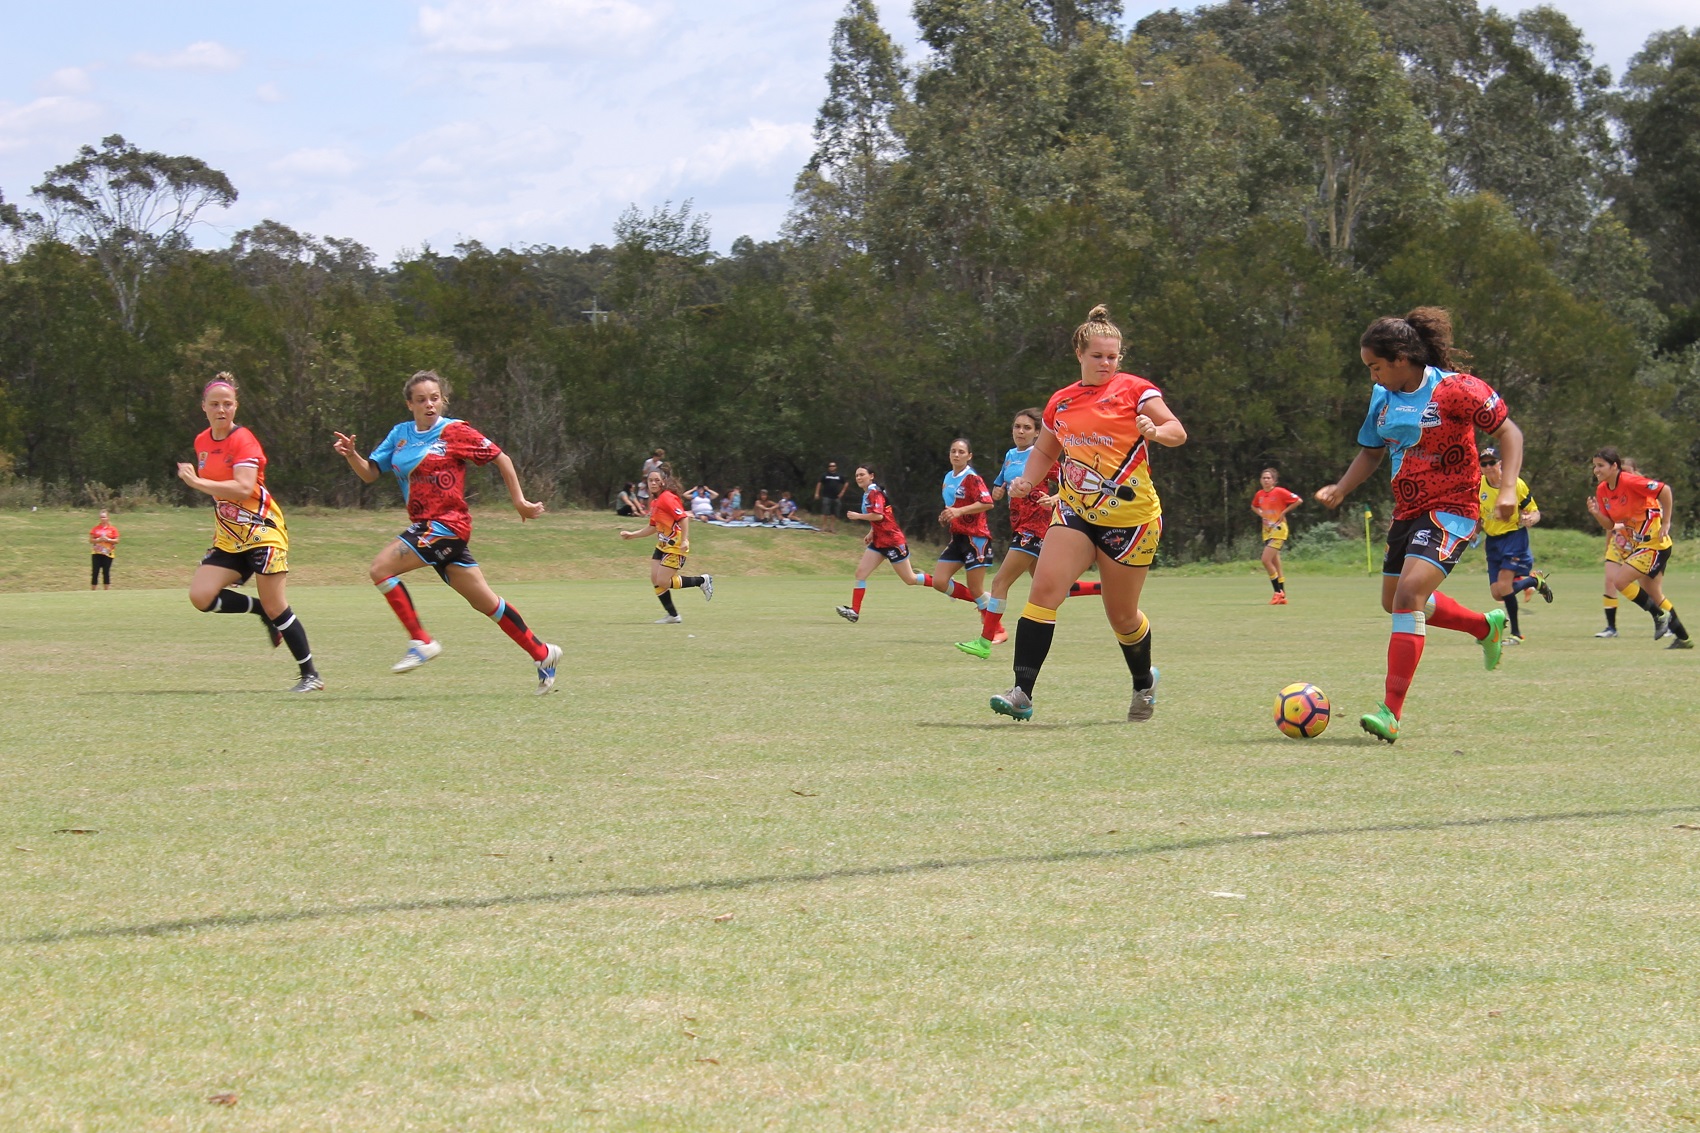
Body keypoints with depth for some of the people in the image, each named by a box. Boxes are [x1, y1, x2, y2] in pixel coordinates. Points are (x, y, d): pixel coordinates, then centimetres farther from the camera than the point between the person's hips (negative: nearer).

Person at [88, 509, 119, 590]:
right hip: (96, 553, 1)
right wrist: (98, 540, -15)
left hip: (108, 553, -1)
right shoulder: (95, 528, 6)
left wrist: (108, 540, -14)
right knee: (95, 572, -2)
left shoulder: (112, 529, 3)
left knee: (106, 572, 0)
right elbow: (91, 540, 3)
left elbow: (116, 541, 1)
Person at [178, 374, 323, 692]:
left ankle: (311, 675, 3)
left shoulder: (243, 440, -14)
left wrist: (196, 482, -22)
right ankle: (262, 611, 12)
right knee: (201, 596, -11)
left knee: (276, 608, -8)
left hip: (261, 531, -7)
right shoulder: (202, 442, 9)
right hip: (228, 537, 7)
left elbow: (243, 489, -26)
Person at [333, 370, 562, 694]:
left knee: (381, 568, -17)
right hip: (426, 526, 7)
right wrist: (351, 454, -8)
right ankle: (541, 652, 20)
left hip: (447, 524, -7)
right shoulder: (401, 434, 12)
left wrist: (519, 501, 0)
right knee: (483, 600, 10)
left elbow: (500, 458, 0)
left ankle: (421, 642, -10)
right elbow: (370, 473, 12)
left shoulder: (455, 431, -6)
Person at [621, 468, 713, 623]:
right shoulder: (654, 501, 13)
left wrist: (684, 540, -28)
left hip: (675, 546, -9)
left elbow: (683, 518, -22)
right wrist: (631, 535, 20)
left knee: (662, 581, -11)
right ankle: (673, 615, 11)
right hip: (662, 545, 9)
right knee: (655, 579, 2)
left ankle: (702, 581, 5)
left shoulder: (667, 498, -16)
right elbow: (652, 527, 22)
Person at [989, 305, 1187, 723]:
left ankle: (1144, 684, 37)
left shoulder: (1133, 389, -3)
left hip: (1129, 516, -3)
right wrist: (1026, 481, 3)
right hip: (1075, 512, 3)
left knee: (1122, 616, 6)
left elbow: (1177, 432, -7)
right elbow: (1044, 451, 23)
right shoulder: (1060, 402, 10)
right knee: (1044, 587, -18)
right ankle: (1022, 693, -22)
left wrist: (1156, 431, -30)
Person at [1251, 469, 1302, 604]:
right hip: (1267, 530, 7)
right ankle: (1282, 596, 15)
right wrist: (1261, 514, 6)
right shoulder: (1259, 494, 6)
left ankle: (1278, 592, -7)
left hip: (1278, 529, -7)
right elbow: (1254, 506, 26)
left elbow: (1298, 501, -12)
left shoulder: (1280, 492, -12)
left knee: (1266, 560, -17)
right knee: (1275, 564, 9)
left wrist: (1284, 512, -12)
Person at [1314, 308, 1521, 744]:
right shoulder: (1383, 397, 5)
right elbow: (1371, 451, 19)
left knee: (1409, 595, -24)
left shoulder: (1454, 389, -16)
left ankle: (1391, 713, -24)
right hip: (1407, 511, 9)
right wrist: (1339, 489, 2)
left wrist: (1508, 488, -23)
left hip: (1451, 509, -9)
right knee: (1395, 602, 19)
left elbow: (1508, 432, -10)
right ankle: (1487, 626, 43)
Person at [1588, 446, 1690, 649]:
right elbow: (1610, 524, 7)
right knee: (1654, 595, 13)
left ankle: (1660, 615, 3)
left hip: (1653, 541, -8)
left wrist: (1665, 523, -17)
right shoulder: (1601, 490, 2)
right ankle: (1683, 638, 24)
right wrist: (1596, 514, -14)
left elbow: (1664, 490, -21)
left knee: (1620, 580, -15)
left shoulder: (1630, 481, -22)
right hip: (1631, 543, 8)